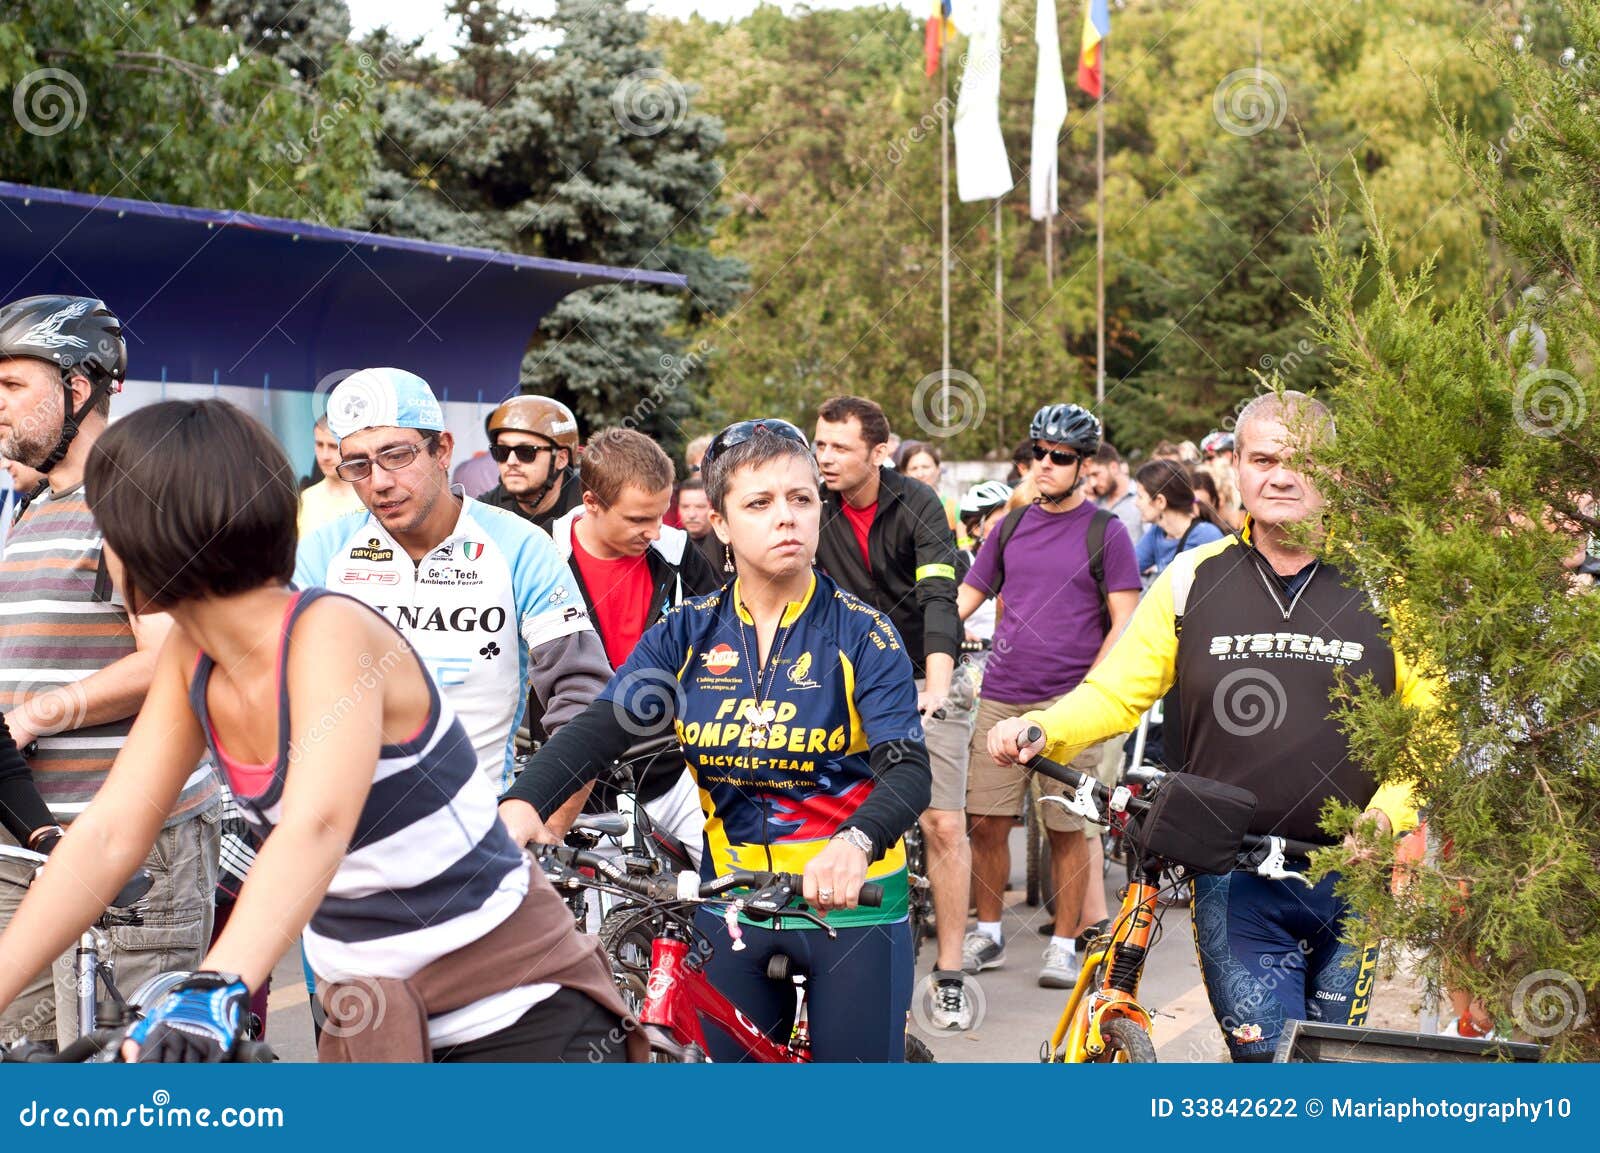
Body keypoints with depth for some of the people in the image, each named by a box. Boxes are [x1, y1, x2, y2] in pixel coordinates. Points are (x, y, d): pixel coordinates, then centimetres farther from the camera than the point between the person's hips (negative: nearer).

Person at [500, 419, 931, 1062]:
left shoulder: (862, 634, -9)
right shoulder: (687, 634, 0)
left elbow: (908, 770, -19)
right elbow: (599, 728, -11)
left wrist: (856, 844, -40)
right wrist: (523, 802, -31)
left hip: (849, 896, -3)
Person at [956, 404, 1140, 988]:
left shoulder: (1106, 532, -1)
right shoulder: (1012, 525, 12)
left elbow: (1123, 623, -4)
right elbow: (966, 597, 14)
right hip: (1001, 698, 4)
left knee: (1069, 829, 2)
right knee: (986, 820, 3)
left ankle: (1064, 945, 14)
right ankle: (987, 934, 19)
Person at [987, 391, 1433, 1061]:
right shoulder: (1194, 579, 2)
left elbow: (1434, 716, 2)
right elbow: (1115, 692, 5)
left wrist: (1391, 809, -12)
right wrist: (1039, 728, -13)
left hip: (1353, 877, 1)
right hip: (1235, 884, 0)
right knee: (1264, 1056, -5)